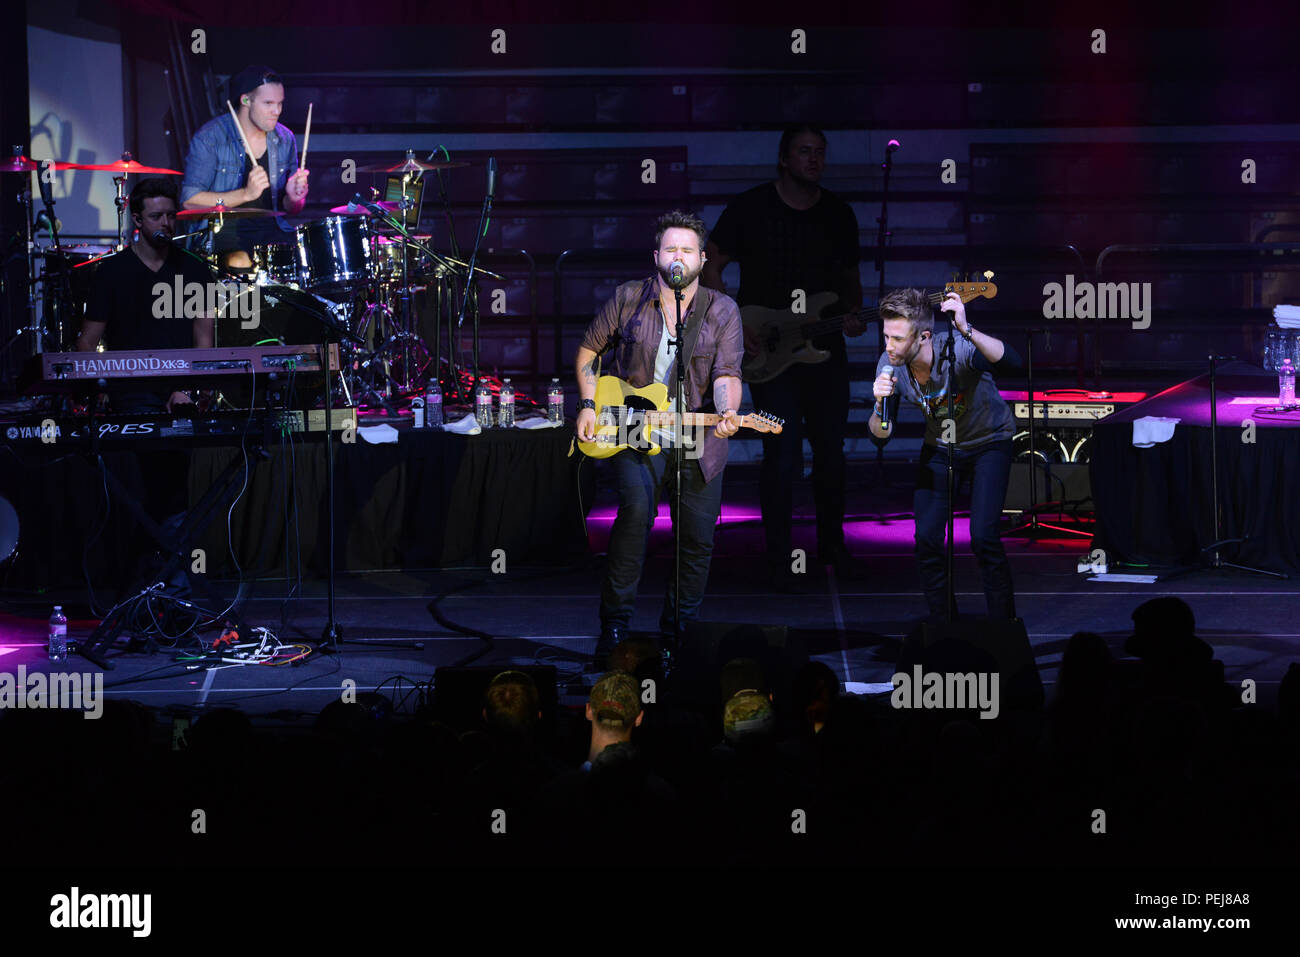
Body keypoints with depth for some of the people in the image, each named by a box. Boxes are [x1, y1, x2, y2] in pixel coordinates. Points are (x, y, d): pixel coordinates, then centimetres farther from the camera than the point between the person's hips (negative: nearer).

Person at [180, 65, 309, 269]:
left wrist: (293, 198, -10)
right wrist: (246, 194, -25)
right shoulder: (209, 137, -9)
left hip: (271, 229, 5)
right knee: (240, 264, -35)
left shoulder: (284, 140, 7)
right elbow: (190, 201, -15)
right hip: (222, 229, -5)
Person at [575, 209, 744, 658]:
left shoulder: (722, 310, 0)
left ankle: (677, 630, 26)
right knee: (636, 507, -26)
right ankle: (615, 621, -16)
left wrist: (727, 412, -31)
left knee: (698, 540, 6)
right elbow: (588, 350, 12)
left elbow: (726, 374, -10)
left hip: (698, 445, 2)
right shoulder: (628, 299, 1)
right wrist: (589, 405, 1)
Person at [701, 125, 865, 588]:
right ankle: (780, 561, -1)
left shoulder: (839, 214, 7)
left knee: (831, 450, 9)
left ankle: (832, 545, 27)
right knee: (783, 453, -10)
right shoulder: (751, 207, -5)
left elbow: (850, 277, 18)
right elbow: (711, 267, -1)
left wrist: (852, 313, -3)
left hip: (824, 346, 4)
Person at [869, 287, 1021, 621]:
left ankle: (1003, 622, -2)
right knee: (926, 538, -4)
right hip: (940, 446, 5)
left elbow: (1011, 363, -52)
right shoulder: (890, 366, -18)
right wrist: (880, 405, -34)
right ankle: (942, 621, 14)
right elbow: (881, 433, -12)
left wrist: (966, 331, -65)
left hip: (990, 442, -5)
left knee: (983, 536, -18)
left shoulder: (957, 350, -33)